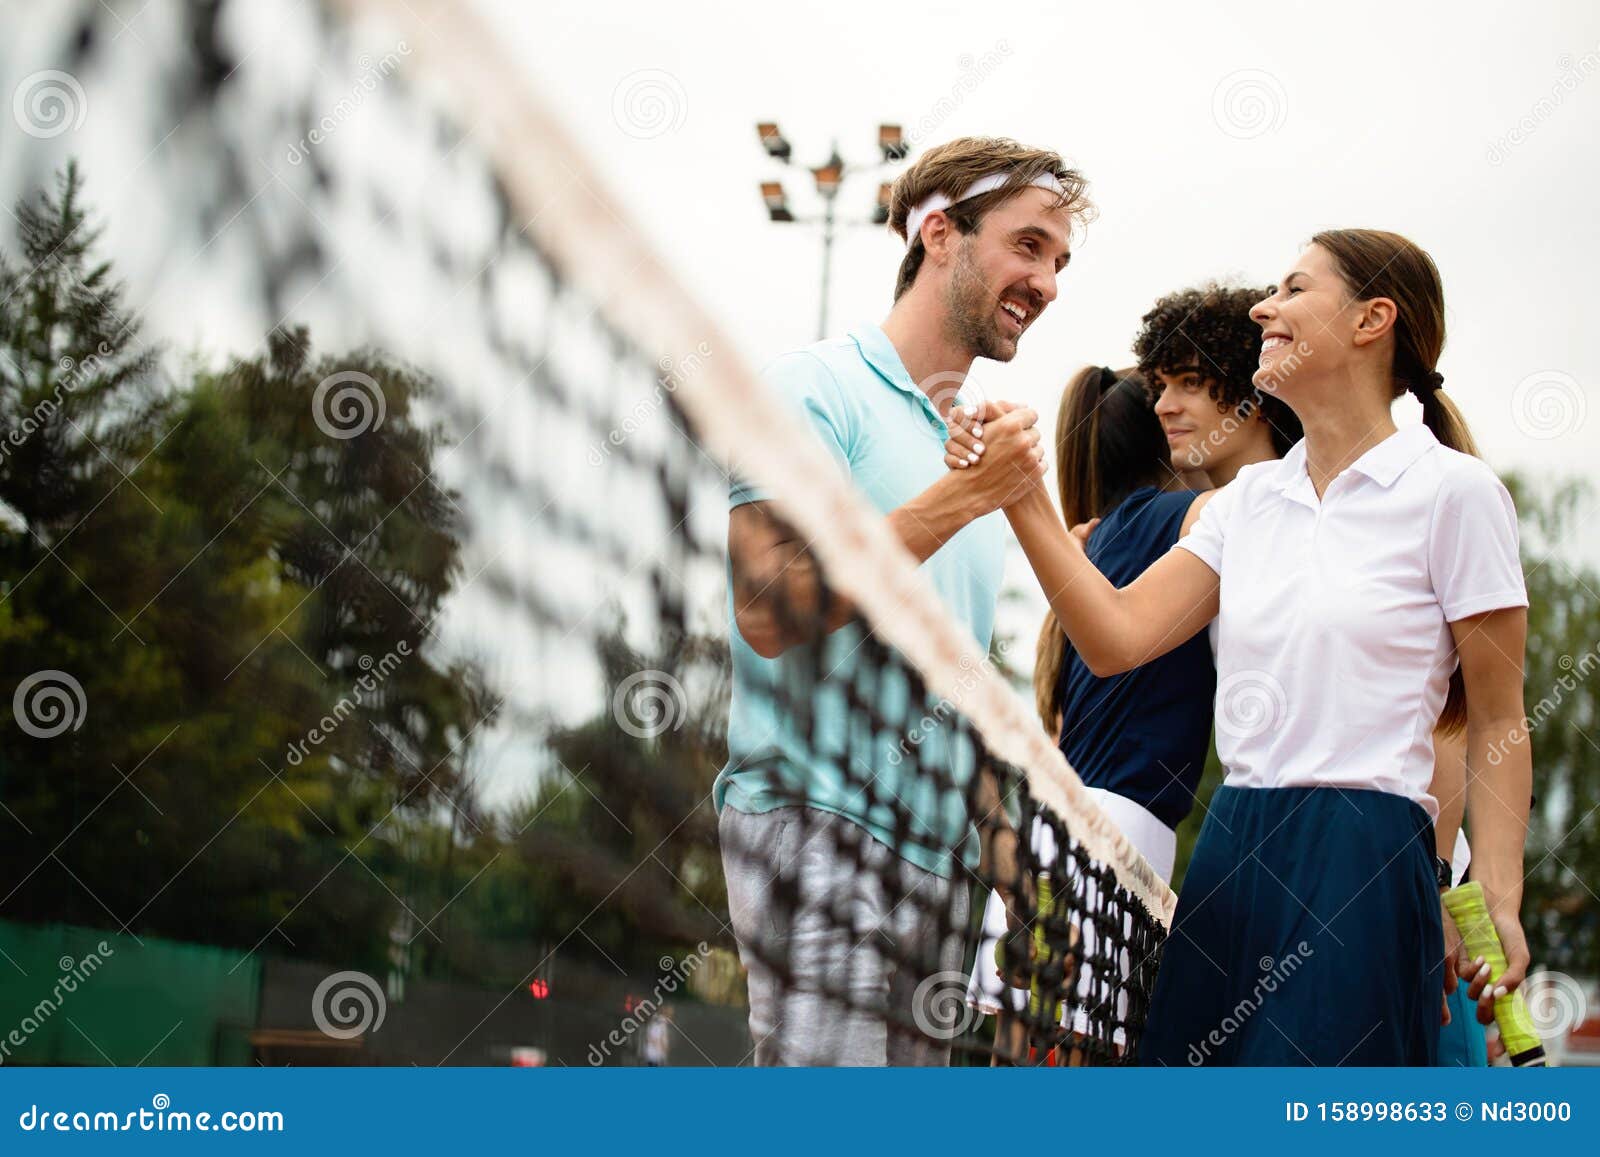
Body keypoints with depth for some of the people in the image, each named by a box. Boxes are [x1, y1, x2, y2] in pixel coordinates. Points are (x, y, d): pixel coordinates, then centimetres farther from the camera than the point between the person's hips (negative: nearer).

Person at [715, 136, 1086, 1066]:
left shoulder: (979, 442, 20)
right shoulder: (817, 390, -3)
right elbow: (768, 612, -16)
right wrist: (957, 503, -15)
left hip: (938, 848, 8)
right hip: (817, 822, -8)